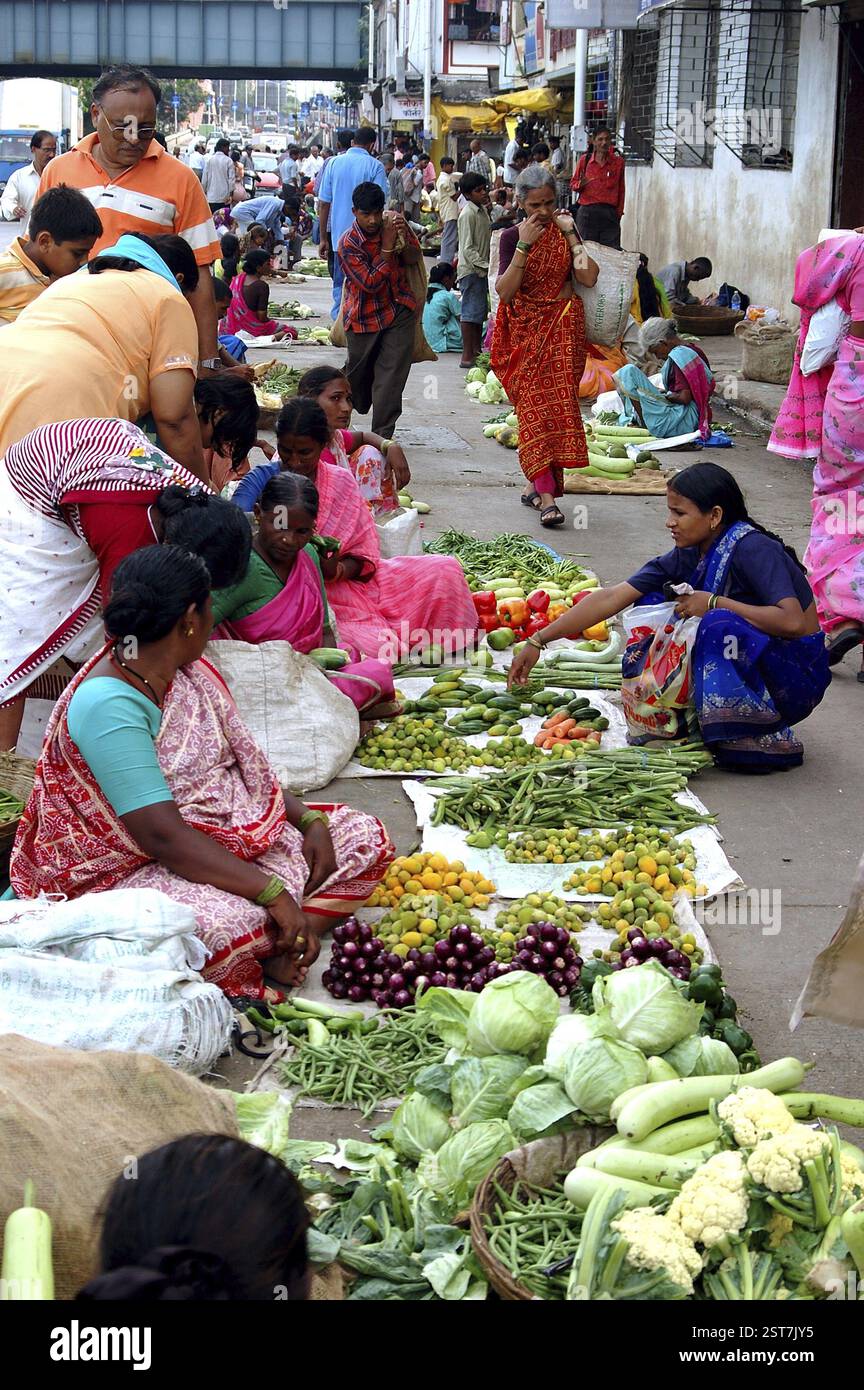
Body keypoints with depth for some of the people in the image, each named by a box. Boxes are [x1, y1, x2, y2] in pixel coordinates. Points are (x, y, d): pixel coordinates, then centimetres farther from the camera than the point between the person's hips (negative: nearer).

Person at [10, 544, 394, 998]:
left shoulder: (186, 671, 5)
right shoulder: (106, 703, -24)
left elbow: (243, 764, 15)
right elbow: (162, 835, -28)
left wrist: (309, 820, -1)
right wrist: (272, 892, -29)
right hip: (134, 871, -10)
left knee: (365, 837, 3)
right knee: (229, 924, -41)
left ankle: (277, 954, -13)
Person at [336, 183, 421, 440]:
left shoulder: (394, 222, -4)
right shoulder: (348, 245, -19)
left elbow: (414, 258, 6)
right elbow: (371, 283, -23)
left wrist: (404, 240, -16)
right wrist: (387, 247, -25)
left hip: (399, 310, 3)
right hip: (364, 316, -3)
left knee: (392, 374, -6)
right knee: (358, 371, 13)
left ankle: (381, 436, -3)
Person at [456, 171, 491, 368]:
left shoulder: (482, 211, 13)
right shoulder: (468, 215, -15)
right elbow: (468, 248, -19)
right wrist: (484, 266, -23)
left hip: (482, 269, 9)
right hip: (471, 270, -9)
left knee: (480, 311, 14)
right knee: (471, 312, -6)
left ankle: (477, 350, 23)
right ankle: (467, 356, -3)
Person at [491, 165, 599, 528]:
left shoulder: (565, 231, 4)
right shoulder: (512, 236, -1)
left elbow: (589, 278, -9)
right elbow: (505, 291, -14)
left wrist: (570, 235, -12)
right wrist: (524, 245, -19)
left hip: (563, 327, 2)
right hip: (526, 329, -2)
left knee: (557, 404, -1)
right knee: (534, 407, -10)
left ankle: (537, 482, 13)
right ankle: (547, 496, -15)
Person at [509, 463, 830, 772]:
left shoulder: (753, 550, -22)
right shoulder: (688, 556, -1)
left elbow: (792, 621, -34)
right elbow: (612, 598, -3)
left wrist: (714, 603, -26)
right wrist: (537, 642, -7)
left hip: (797, 676, -7)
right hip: (749, 668, 7)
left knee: (719, 625, -33)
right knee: (651, 603, 0)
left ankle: (766, 741, -15)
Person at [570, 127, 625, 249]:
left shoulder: (618, 162, 6)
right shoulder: (584, 160, 4)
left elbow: (621, 189, 12)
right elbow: (573, 184, 11)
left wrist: (619, 212, 9)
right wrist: (581, 184, -11)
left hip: (610, 213, 1)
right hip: (587, 212, 0)